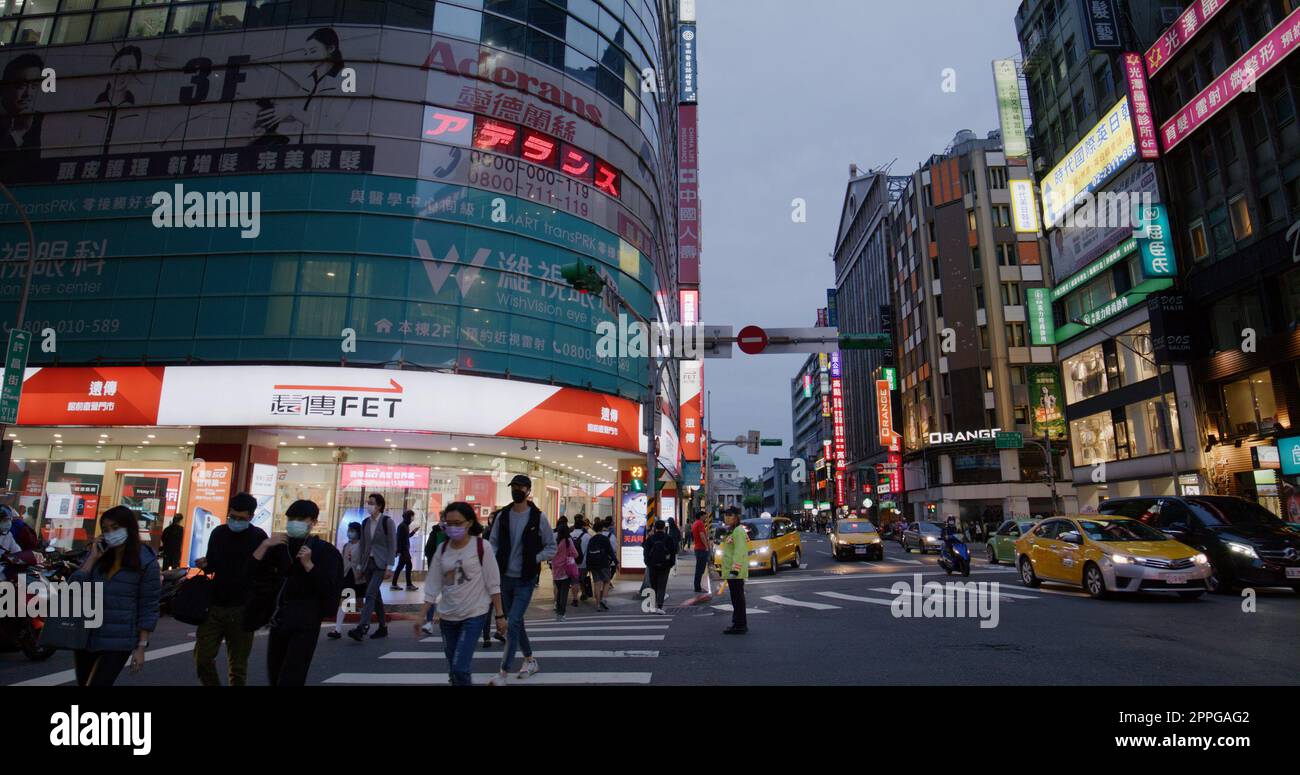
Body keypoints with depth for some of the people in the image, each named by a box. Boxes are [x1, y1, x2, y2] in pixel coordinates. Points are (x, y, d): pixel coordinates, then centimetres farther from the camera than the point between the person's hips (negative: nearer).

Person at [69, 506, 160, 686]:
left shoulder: (146, 563, -8)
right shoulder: (96, 554, 7)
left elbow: (148, 609, -7)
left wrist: (141, 647, -10)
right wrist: (92, 558, -9)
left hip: (118, 643, -5)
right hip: (84, 638, 5)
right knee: (83, 683, 16)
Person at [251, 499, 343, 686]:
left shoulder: (325, 550, -6)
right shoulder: (281, 546, 6)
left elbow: (329, 589, -14)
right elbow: (252, 571, -1)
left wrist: (308, 564, -23)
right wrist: (265, 545, -12)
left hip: (306, 622, -5)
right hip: (279, 618, 5)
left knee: (290, 679, -9)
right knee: (274, 676, 17)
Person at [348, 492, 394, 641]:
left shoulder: (387, 521, -7)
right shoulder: (365, 523, 10)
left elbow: (392, 544, -8)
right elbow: (363, 545, 15)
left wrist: (389, 565, -13)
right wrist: (360, 565, 12)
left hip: (381, 563, -6)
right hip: (368, 562, 6)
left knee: (370, 594, -16)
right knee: (376, 595, 10)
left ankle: (362, 628, -21)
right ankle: (383, 626, 19)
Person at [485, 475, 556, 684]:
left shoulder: (538, 517, -8)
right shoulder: (502, 516, 1)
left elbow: (551, 547, -2)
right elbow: (493, 544, 6)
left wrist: (534, 559, -15)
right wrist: (494, 565, -10)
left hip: (526, 580, -4)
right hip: (504, 578, 4)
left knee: (513, 623, -10)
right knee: (516, 622, 15)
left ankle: (503, 673, -2)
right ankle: (530, 660, 34)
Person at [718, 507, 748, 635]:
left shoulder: (738, 531, -16)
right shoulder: (731, 531, 17)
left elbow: (739, 552, -23)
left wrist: (734, 570, -27)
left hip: (736, 572, -10)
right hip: (731, 571, 10)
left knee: (738, 598, -5)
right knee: (736, 598, 15)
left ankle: (740, 626, 0)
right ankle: (740, 624, 23)